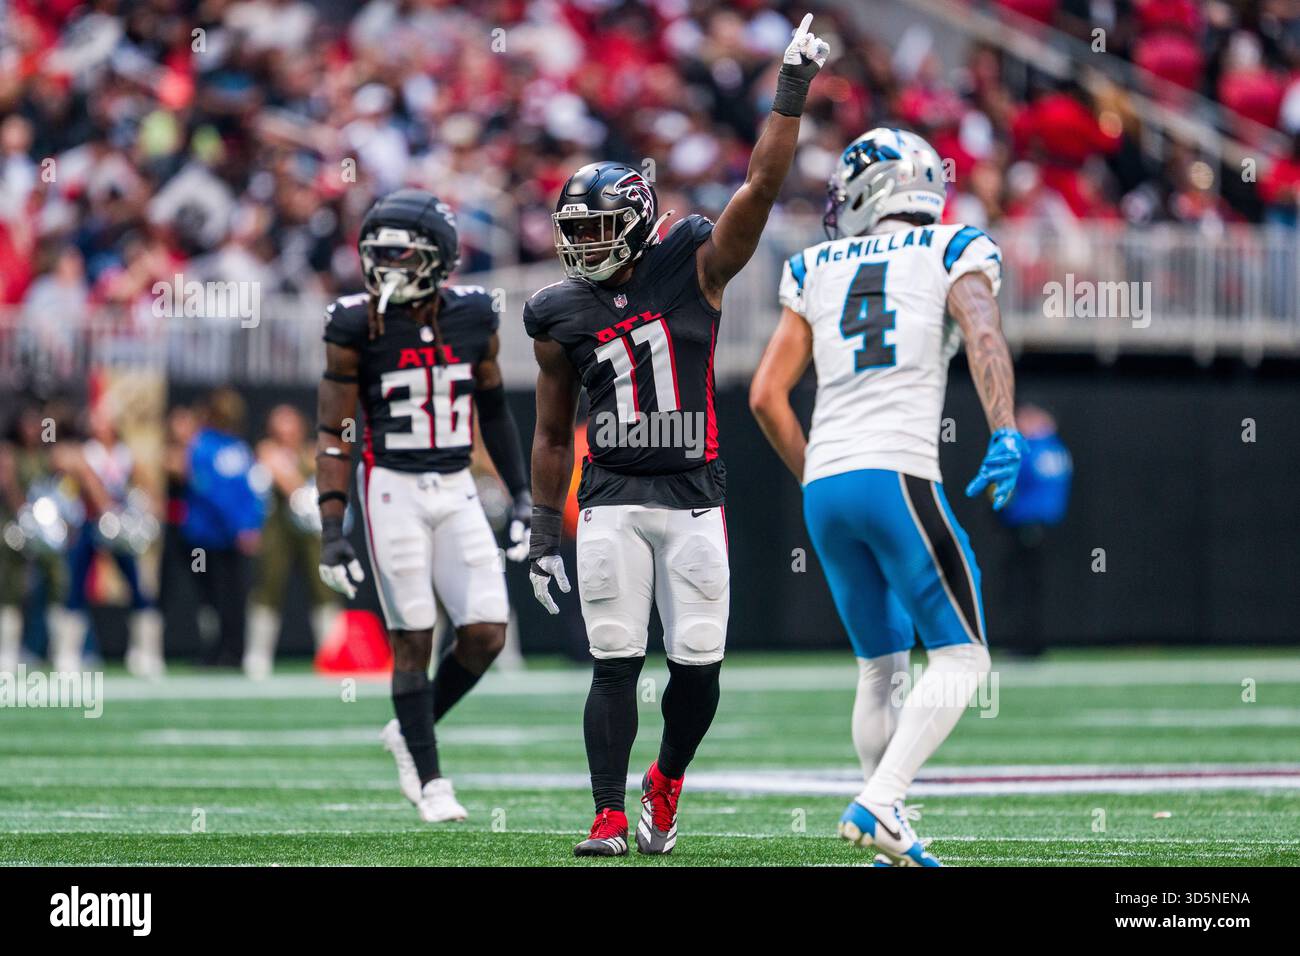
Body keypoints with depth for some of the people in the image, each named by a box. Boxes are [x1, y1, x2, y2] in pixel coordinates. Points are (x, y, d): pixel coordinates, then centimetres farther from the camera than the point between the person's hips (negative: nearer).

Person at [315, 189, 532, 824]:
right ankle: (429, 780, 12)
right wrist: (331, 529, -10)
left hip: (456, 491, 4)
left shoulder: (473, 317, 2)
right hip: (392, 490, -4)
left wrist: (521, 494, 11)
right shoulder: (356, 328, -8)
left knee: (486, 634, -3)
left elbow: (493, 410, 14)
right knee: (413, 640, -1)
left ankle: (410, 730, 22)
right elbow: (333, 434, -5)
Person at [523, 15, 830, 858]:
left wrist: (792, 95, -13)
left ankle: (668, 781, 23)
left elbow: (762, 187, -7)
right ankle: (611, 815, -1)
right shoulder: (563, 317, 6)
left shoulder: (694, 270, 1)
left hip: (694, 496, -1)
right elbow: (553, 434, 13)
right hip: (611, 502, 1)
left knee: (700, 664, -3)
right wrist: (546, 532, 11)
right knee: (616, 662, -5)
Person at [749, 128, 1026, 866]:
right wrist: (1005, 433, -25)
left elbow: (767, 396, 15)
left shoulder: (818, 271, 16)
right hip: (898, 474, -5)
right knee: (961, 658, 0)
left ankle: (894, 836, 10)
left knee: (881, 668, 15)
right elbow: (983, 334, -14)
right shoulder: (953, 253, 7)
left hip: (826, 483, 5)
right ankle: (877, 805, -17)